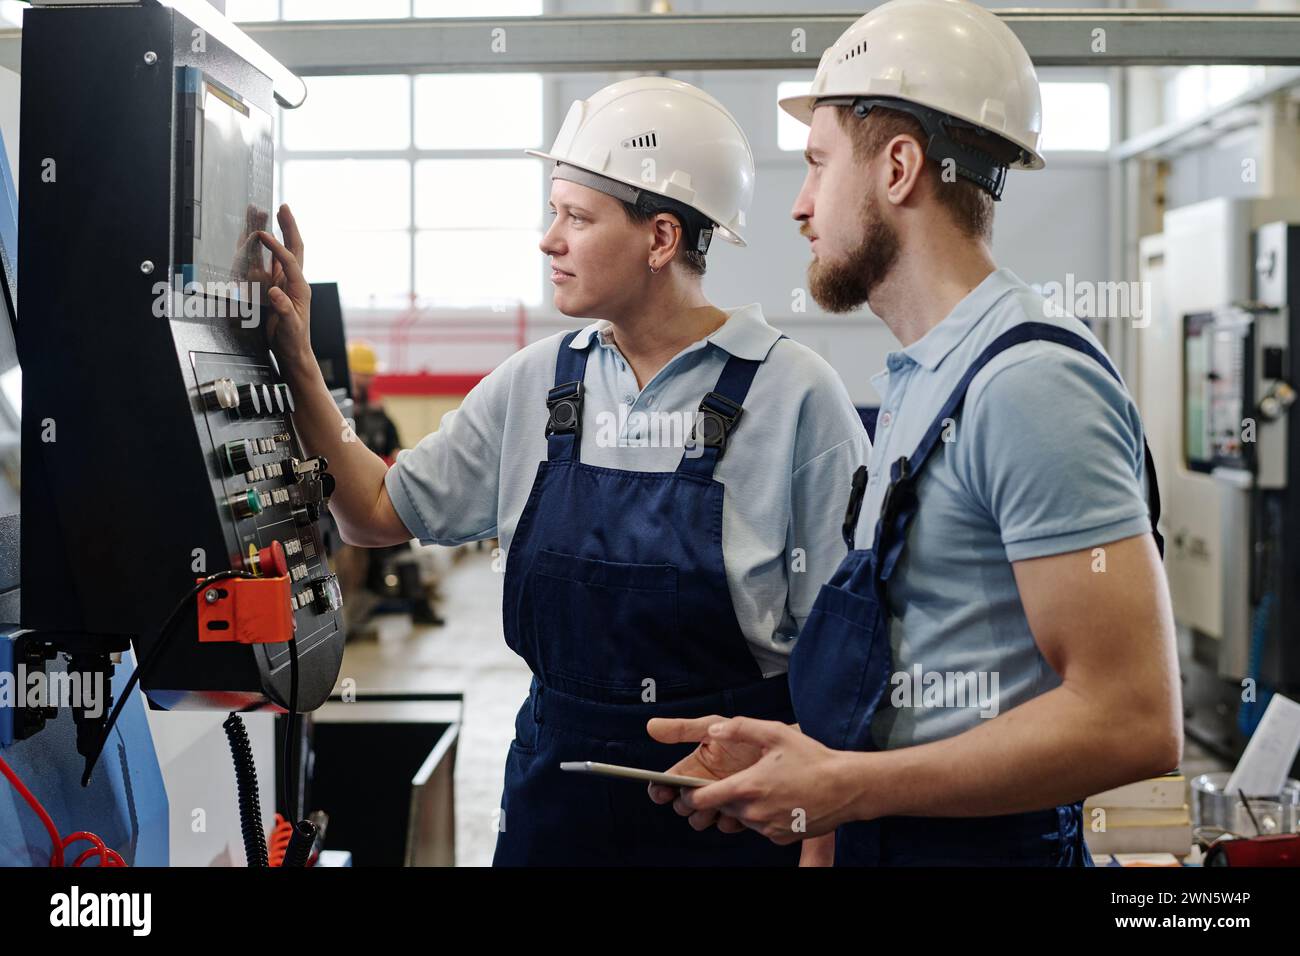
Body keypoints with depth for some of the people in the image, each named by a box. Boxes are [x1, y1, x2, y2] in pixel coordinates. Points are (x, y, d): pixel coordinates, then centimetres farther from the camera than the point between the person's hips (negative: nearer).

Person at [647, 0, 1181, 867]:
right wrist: (786, 759, 2)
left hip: (984, 843, -8)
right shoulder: (919, 381, 11)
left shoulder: (1029, 380, -19)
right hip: (882, 839, 9)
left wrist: (845, 787, -20)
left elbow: (1132, 721, -24)